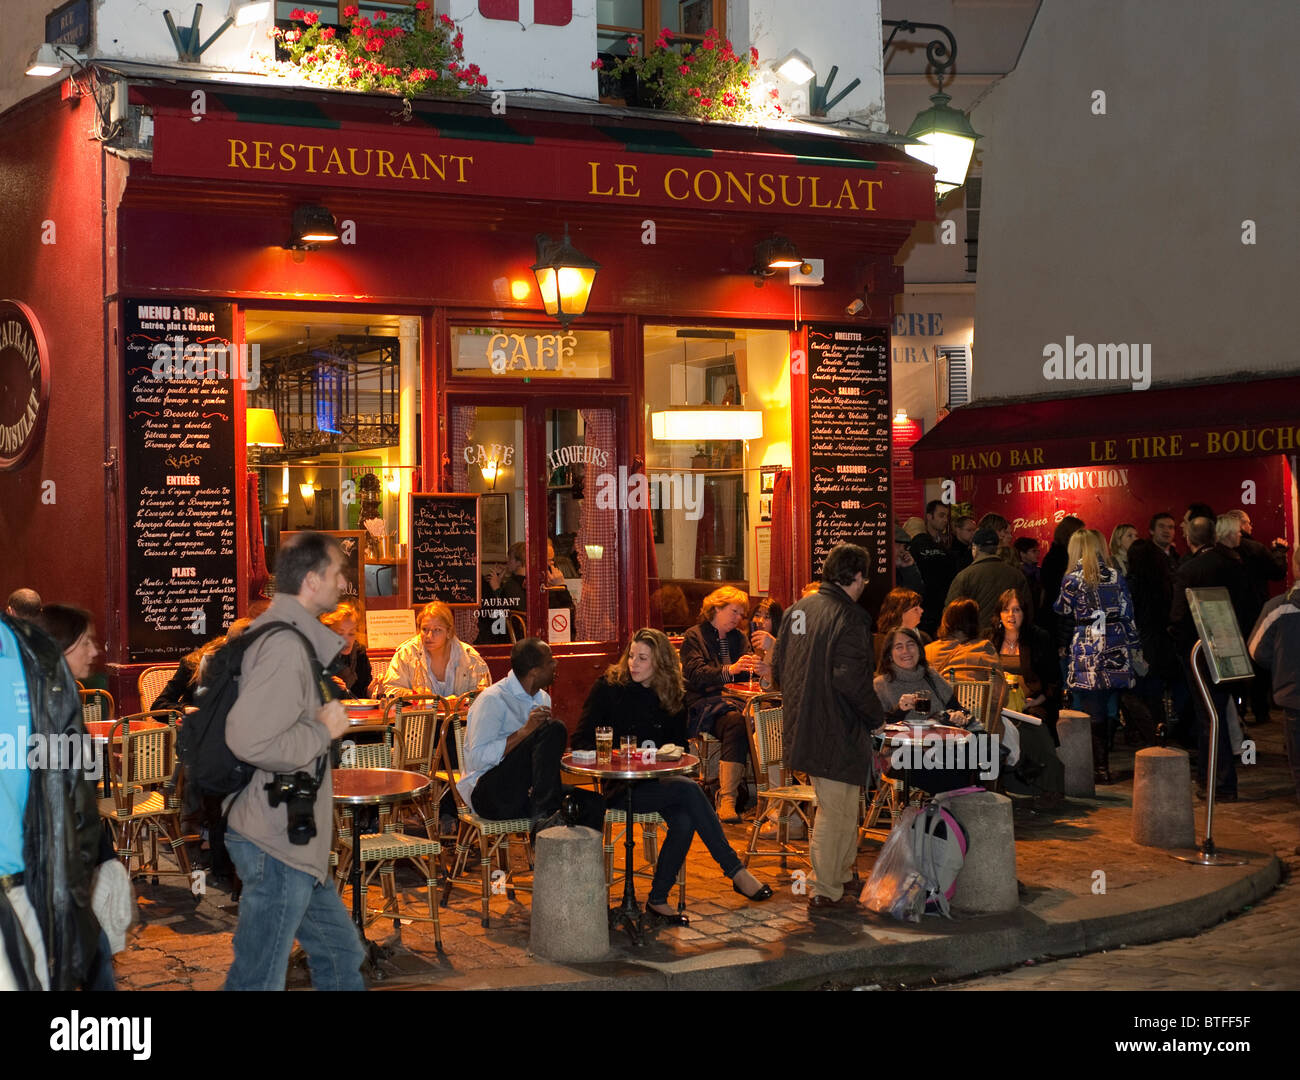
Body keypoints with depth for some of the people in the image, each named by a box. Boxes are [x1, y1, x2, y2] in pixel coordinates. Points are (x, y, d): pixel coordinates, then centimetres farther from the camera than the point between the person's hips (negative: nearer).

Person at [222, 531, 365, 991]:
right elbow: (250, 741, -31)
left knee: (341, 955, 19)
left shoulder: (294, 636, 12)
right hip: (277, 844, -11)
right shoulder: (285, 645, -21)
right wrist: (324, 731, -19)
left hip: (292, 838, 11)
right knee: (259, 979, -1)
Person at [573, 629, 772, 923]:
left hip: (655, 783, 4)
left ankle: (658, 899, -14)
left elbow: (678, 745, 19)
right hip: (616, 787, -4)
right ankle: (736, 871, -24)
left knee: (684, 820, -30)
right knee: (688, 790, -29)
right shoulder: (608, 687, 0)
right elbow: (581, 741, -1)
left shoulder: (671, 697, 11)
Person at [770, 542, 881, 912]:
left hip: (801, 726, 8)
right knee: (836, 810, 2)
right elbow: (849, 678, -24)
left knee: (840, 807, 23)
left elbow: (778, 670, 14)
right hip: (836, 730, -8)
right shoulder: (849, 617, -16)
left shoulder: (796, 611, 9)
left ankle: (843, 872, 34)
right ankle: (826, 891, 9)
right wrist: (876, 716, -11)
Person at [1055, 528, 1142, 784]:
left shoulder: (1072, 580, -4)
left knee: (1094, 713, 0)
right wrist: (1135, 649, 15)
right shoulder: (1116, 576, 6)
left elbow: (1063, 618, 2)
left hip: (1087, 651, -4)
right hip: (1116, 648, 4)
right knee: (1105, 710, 12)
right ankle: (1104, 765, 16)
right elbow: (1128, 615, 8)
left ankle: (1100, 769, 2)